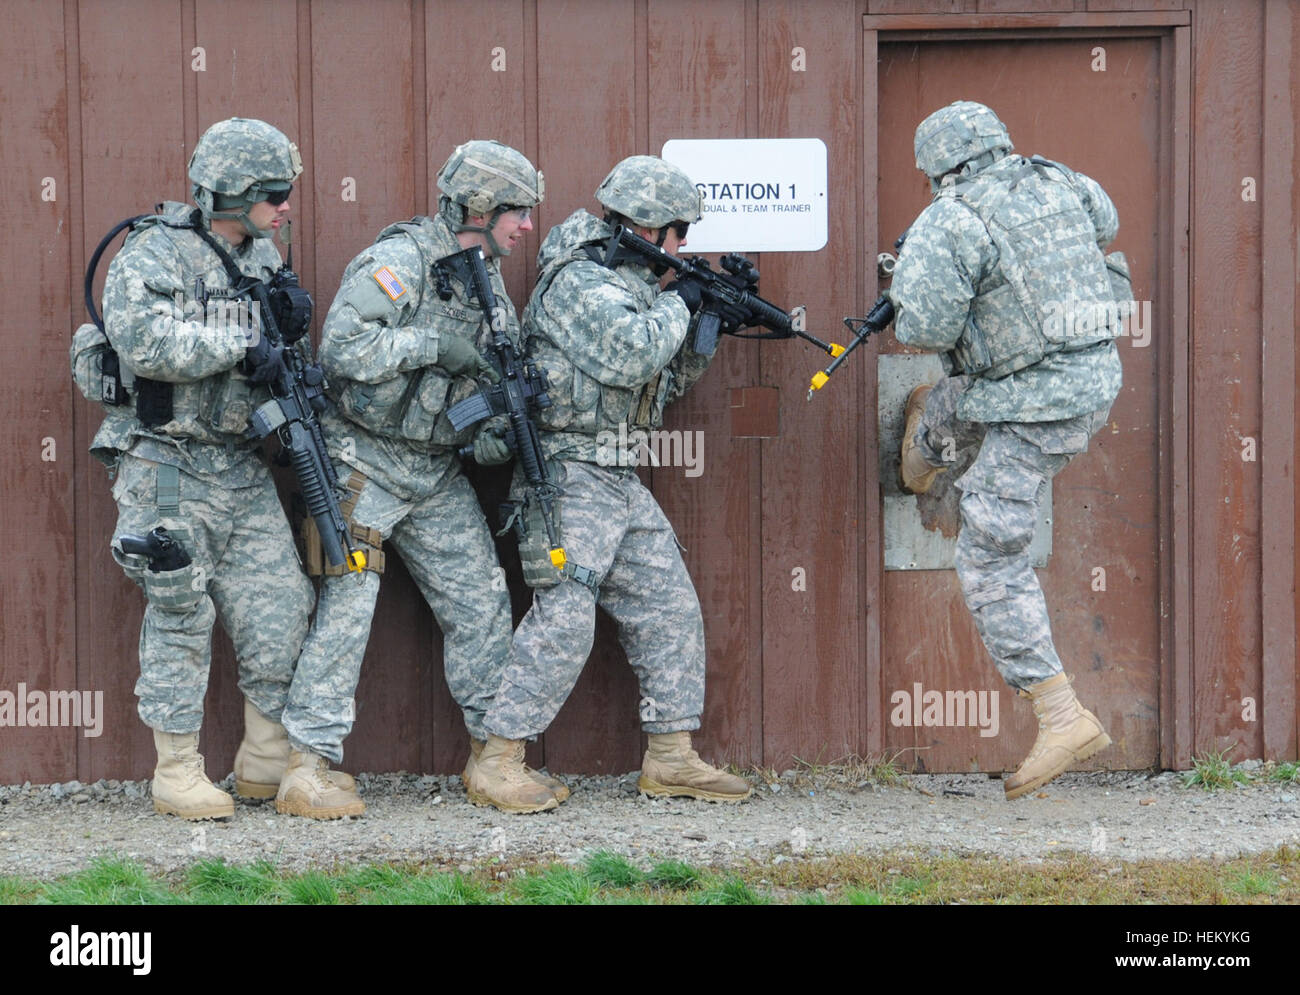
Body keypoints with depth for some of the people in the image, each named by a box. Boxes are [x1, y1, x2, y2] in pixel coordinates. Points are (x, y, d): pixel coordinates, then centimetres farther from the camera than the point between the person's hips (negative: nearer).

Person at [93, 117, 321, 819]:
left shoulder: (263, 257, 12)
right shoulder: (154, 254, -12)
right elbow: (141, 340, -30)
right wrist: (241, 345, -24)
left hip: (243, 468, 7)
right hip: (170, 468, -7)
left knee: (281, 607, 3)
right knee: (180, 619, -2)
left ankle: (268, 761, 16)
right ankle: (177, 773, 9)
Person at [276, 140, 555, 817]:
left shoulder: (488, 280, 10)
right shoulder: (398, 261, -15)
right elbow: (341, 348, -24)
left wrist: (495, 431, -6)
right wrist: (432, 344, -24)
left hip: (438, 474, 8)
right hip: (365, 463, -8)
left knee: (481, 604, 7)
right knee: (344, 610, -10)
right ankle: (305, 769, -8)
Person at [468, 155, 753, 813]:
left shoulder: (630, 282, 16)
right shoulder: (579, 281, -13)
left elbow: (669, 376, 22)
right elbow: (629, 355, -26)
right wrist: (677, 305, -10)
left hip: (620, 483, 10)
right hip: (570, 479, -10)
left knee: (669, 608, 8)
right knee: (564, 618, -16)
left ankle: (671, 759, 14)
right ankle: (498, 766, -11)